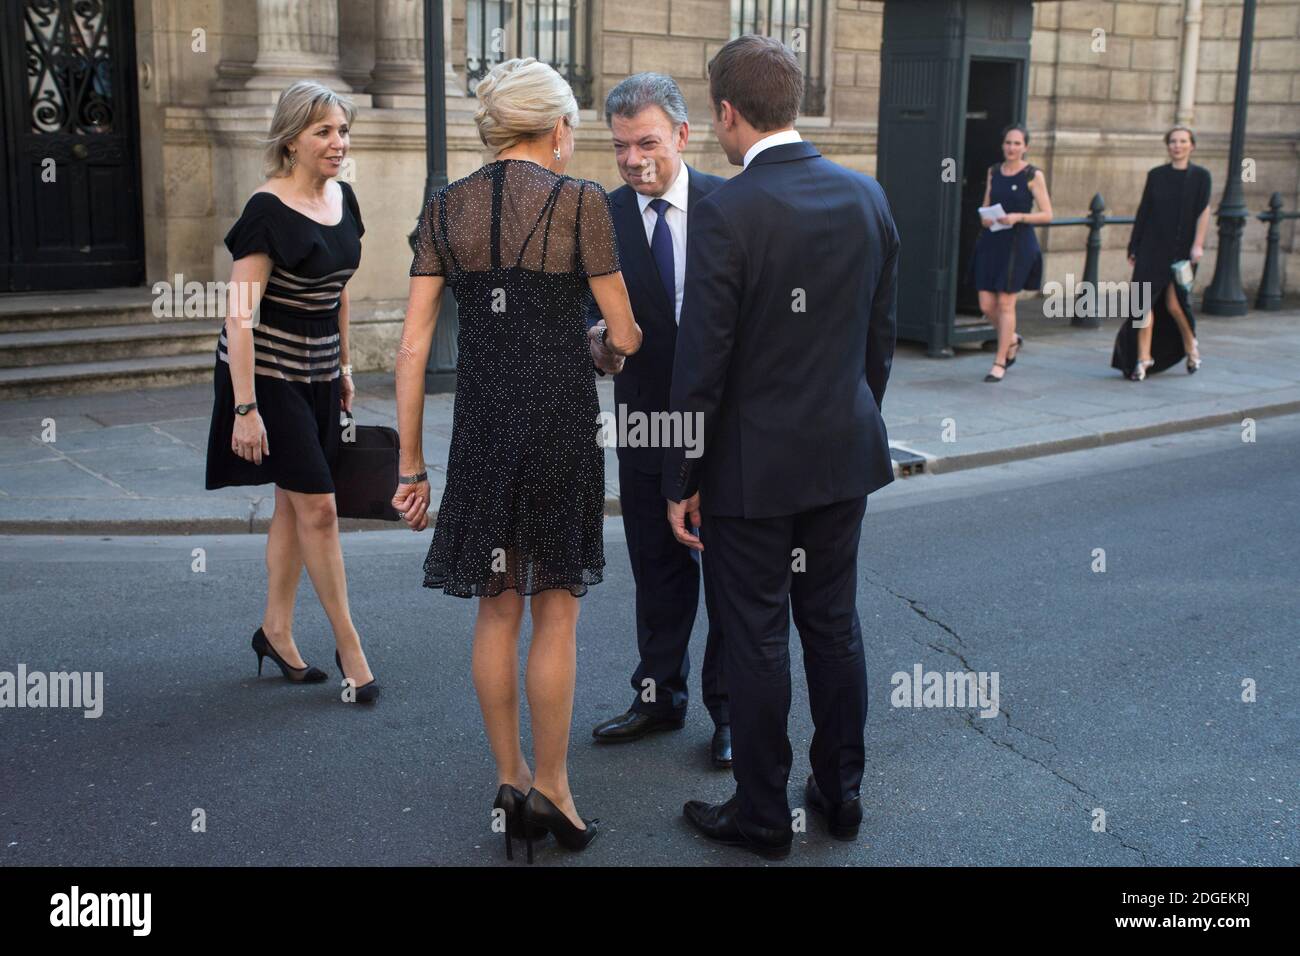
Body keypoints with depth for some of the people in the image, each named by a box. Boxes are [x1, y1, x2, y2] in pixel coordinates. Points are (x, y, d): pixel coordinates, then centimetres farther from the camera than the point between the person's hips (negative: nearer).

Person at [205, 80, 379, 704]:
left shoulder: (342, 199, 5)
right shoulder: (269, 211, -18)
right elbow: (239, 315, -20)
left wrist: (343, 365, 19)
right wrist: (245, 408, -23)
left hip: (317, 372, 7)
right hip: (268, 372, -7)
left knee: (294, 504, 12)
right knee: (318, 507, -5)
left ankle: (275, 631, 25)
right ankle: (348, 644, 7)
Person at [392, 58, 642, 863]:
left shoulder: (445, 209, 5)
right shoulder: (580, 201, -6)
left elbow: (414, 348, 2)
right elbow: (623, 336, -3)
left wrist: (412, 463, 8)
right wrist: (628, 336, 22)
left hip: (481, 420, 4)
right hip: (561, 418, -4)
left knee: (497, 608, 15)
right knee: (556, 613, 8)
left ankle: (511, 783, 25)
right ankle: (551, 789, 17)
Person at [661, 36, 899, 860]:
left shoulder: (725, 213, -18)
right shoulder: (868, 197, 1)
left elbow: (702, 363, -16)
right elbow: (881, 337, 8)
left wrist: (683, 480, -7)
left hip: (753, 463, -6)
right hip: (845, 453, 6)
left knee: (757, 640, 6)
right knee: (834, 624, 16)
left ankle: (763, 816, 20)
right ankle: (841, 793, 30)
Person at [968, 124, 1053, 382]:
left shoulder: (1033, 175, -4)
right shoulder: (994, 172, 10)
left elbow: (1047, 214, -5)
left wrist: (1018, 217, -19)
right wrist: (985, 218, -4)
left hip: (1017, 244, -5)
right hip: (991, 243, 5)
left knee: (1005, 304, -3)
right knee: (986, 305, 3)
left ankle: (1000, 362, 8)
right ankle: (1012, 339, 32)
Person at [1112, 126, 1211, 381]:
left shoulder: (1200, 176, 2)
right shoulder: (1155, 175, 7)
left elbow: (1204, 212, -6)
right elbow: (1143, 211, 8)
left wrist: (1198, 244, -17)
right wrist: (1133, 246, 6)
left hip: (1182, 251, -2)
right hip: (1152, 249, 2)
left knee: (1174, 303, -5)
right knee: (1145, 302, -5)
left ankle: (1190, 343, 24)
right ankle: (1143, 357, 1)